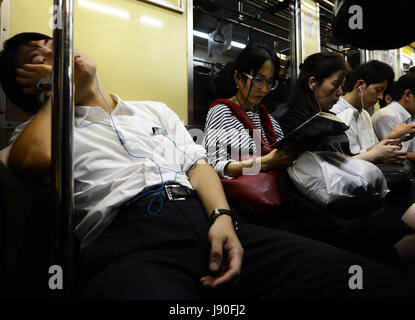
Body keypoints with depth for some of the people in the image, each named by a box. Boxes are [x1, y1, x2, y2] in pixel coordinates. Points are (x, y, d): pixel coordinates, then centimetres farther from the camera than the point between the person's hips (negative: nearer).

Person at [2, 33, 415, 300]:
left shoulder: (154, 109, 30)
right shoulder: (38, 132, 20)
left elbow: (198, 165, 19)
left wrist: (222, 217, -3)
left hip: (204, 218, 4)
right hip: (127, 238, -2)